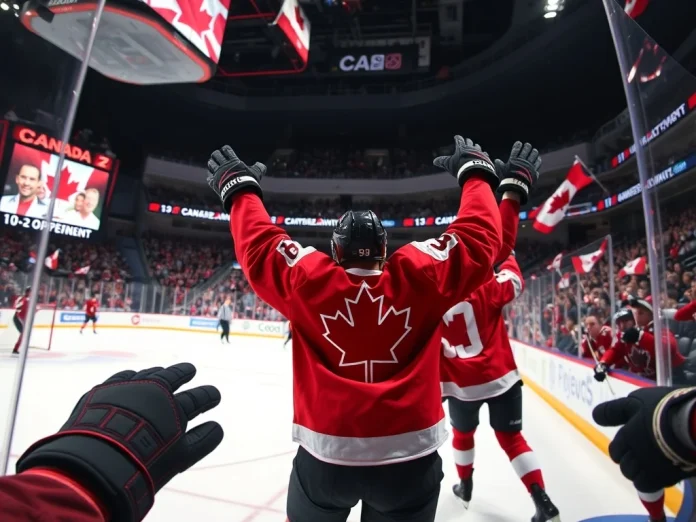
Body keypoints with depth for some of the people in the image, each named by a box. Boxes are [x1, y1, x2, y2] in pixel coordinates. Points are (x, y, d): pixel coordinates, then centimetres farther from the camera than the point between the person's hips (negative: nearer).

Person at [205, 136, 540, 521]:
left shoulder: (308, 281, -10)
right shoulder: (419, 276, -10)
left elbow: (259, 246, 2)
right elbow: (479, 237, -1)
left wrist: (240, 188, 15)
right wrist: (476, 172, 13)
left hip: (326, 455, 1)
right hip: (409, 456, 0)